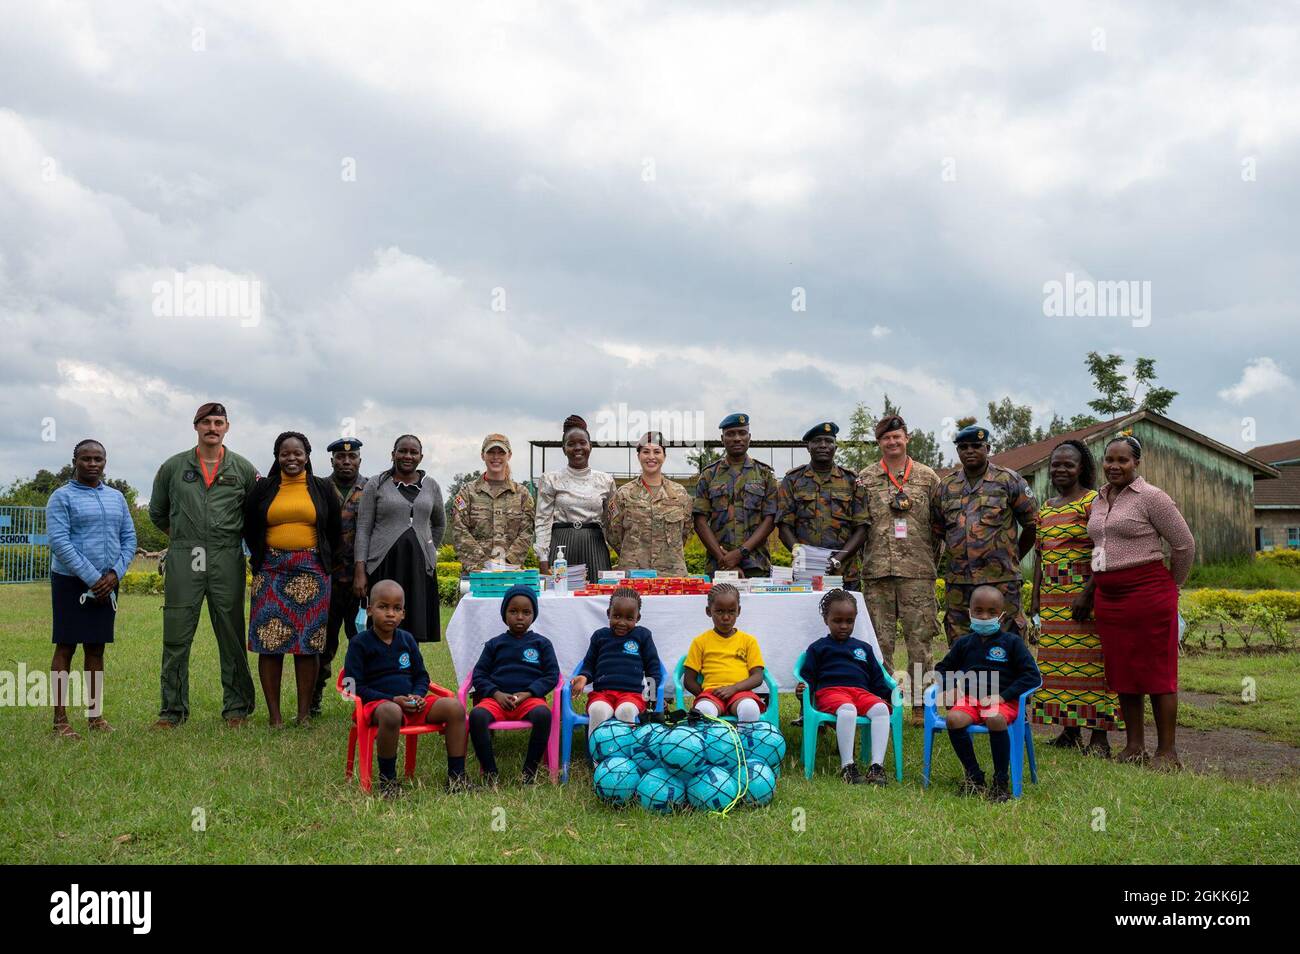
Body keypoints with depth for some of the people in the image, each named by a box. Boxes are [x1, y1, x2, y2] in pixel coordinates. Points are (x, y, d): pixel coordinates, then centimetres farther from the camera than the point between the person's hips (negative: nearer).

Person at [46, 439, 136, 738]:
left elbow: (129, 538, 10)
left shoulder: (116, 497, 12)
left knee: (95, 648, 10)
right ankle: (60, 719, 3)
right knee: (66, 647, -1)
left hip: (107, 584, 5)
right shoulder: (62, 497, -3)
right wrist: (92, 579, -17)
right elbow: (59, 543, -12)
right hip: (71, 582, -5)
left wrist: (114, 574, -6)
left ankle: (95, 714, 16)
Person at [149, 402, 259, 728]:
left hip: (227, 561, -1)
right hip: (182, 560, 1)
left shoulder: (243, 468, 6)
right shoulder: (173, 467, 8)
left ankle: (237, 707, 12)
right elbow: (157, 511, 21)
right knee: (176, 637, 1)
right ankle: (173, 709, 11)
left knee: (231, 636, 4)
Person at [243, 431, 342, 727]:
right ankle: (274, 714, 3)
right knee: (270, 641, -3)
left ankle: (305, 713, 5)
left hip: (311, 572, 0)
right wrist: (261, 559, 11)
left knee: (308, 643, -2)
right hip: (271, 571, 0)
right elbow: (250, 528, 15)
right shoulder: (263, 488, 9)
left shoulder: (322, 488, 10)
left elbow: (334, 532, 15)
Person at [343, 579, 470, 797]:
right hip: (378, 704, -5)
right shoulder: (360, 643, -2)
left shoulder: (407, 640, 14)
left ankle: (456, 775, -11)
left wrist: (418, 696, -6)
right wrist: (393, 700, -16)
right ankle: (387, 780, -24)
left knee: (455, 706, -17)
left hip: (412, 703, 5)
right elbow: (354, 685, -7)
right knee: (391, 713, -42)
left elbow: (422, 676, 19)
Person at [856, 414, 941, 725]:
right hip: (877, 570, 1)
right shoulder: (865, 478, 8)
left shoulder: (928, 477, 8)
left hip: (918, 570, -1)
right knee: (880, 639, 5)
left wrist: (932, 559, 2)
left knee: (920, 638, 0)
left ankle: (921, 705, 8)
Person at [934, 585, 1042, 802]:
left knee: (995, 720, -38)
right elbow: (942, 668, 26)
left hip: (1003, 700, -3)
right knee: (953, 719, -30)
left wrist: (1003, 696, -10)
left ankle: (1001, 782, -22)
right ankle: (974, 776, -14)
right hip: (969, 698, 3)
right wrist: (950, 688, 3)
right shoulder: (963, 643, 16)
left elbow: (1032, 676, 0)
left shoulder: (1011, 642, 5)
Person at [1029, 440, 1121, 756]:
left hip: (1085, 590, -7)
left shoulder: (1093, 501, -5)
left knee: (1090, 660, -6)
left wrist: (1088, 592, -19)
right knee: (1058, 661, 7)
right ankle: (1070, 731, 16)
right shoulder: (1045, 508, 17)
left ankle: (1099, 736, -1)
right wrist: (1035, 596, 14)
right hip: (1052, 596, 7)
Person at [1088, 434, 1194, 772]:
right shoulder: (1098, 501, 13)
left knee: (1157, 671, -2)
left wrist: (1171, 586, 5)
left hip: (1148, 592, -7)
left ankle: (1167, 750, 4)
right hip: (1108, 595, 7)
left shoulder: (1151, 497, -7)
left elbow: (1184, 545, -5)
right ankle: (1135, 745, 20)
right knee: (1121, 671, 10)